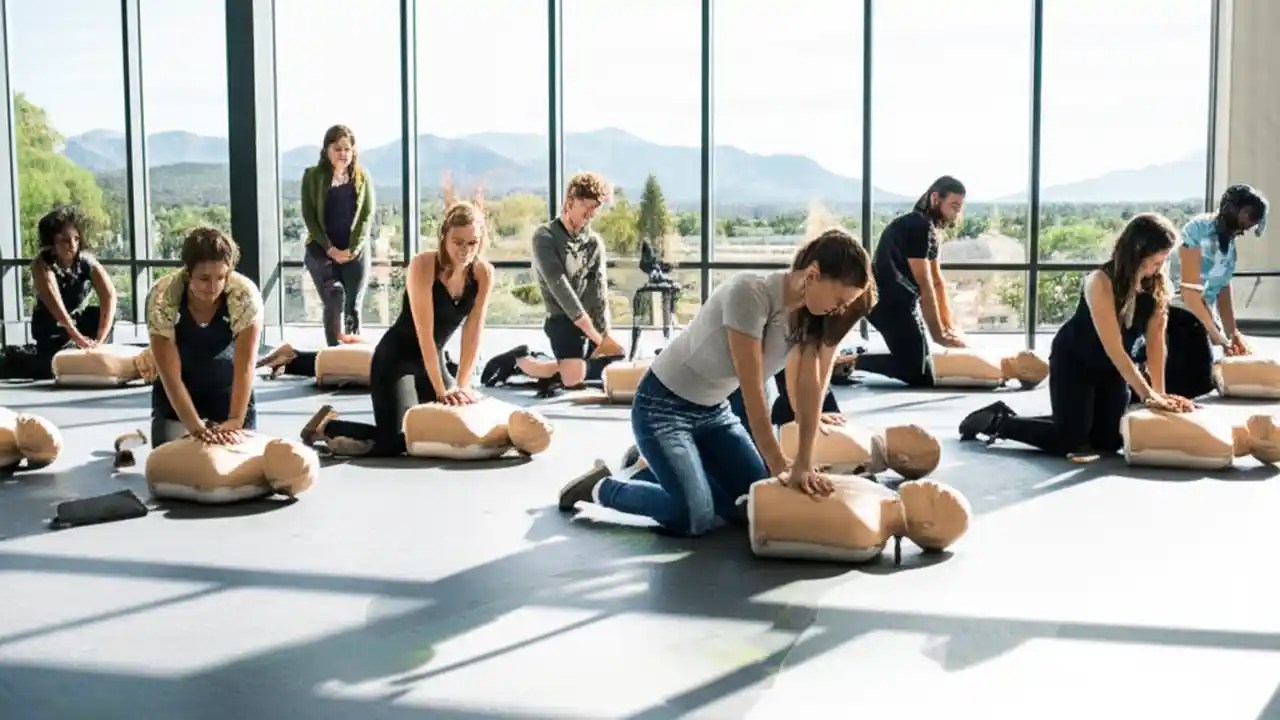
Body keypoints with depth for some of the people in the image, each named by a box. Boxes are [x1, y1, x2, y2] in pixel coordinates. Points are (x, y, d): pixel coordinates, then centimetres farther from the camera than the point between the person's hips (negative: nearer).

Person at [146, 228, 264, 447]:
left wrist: (235, 422, -43)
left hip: (228, 389, 0)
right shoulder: (162, 298, -30)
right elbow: (170, 375, -30)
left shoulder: (245, 295, -30)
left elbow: (245, 365, -32)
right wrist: (196, 427, -39)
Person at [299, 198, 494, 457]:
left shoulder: (484, 273, -8)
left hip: (434, 361, 6)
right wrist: (441, 391, -25)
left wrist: (462, 385, -14)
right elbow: (425, 333, -25)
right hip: (396, 358, -6)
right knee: (394, 442, -20)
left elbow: (473, 334, -7)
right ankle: (325, 425, 8)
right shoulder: (424, 264, -22)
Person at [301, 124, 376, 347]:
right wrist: (330, 248, -11)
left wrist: (352, 249, -10)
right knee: (334, 296, -19)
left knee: (352, 306, 0)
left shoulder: (362, 176, 5)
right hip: (321, 249, -2)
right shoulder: (313, 176, 0)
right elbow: (309, 216, -3)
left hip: (356, 251, 2)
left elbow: (367, 215, 0)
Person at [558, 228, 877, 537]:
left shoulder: (811, 313, -8)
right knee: (693, 518, -20)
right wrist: (779, 467, -24)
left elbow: (809, 389, -9)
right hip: (662, 406, -8)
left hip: (714, 411, 8)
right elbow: (753, 392, -28)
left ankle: (661, 467, 21)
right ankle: (600, 487, 4)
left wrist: (803, 466, -17)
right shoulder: (750, 293, -30)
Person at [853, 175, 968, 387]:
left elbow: (938, 281, 16)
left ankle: (851, 359, 13)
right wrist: (939, 333, -12)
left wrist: (950, 326, 9)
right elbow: (924, 284, -16)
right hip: (890, 301, -10)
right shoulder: (916, 226, -15)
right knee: (920, 374, -11)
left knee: (916, 361, 16)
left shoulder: (929, 228, 16)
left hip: (901, 301, 10)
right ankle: (851, 361, -9)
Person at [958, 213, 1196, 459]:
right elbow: (1114, 348, -32)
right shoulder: (1101, 282, -30)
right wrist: (1148, 394, -33)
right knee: (1069, 441, -13)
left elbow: (1156, 341, -13)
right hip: (1073, 360, -7)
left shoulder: (1159, 285, -12)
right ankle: (998, 421, 8)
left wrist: (1159, 392, -21)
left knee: (1109, 440, 6)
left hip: (1113, 366, 7)